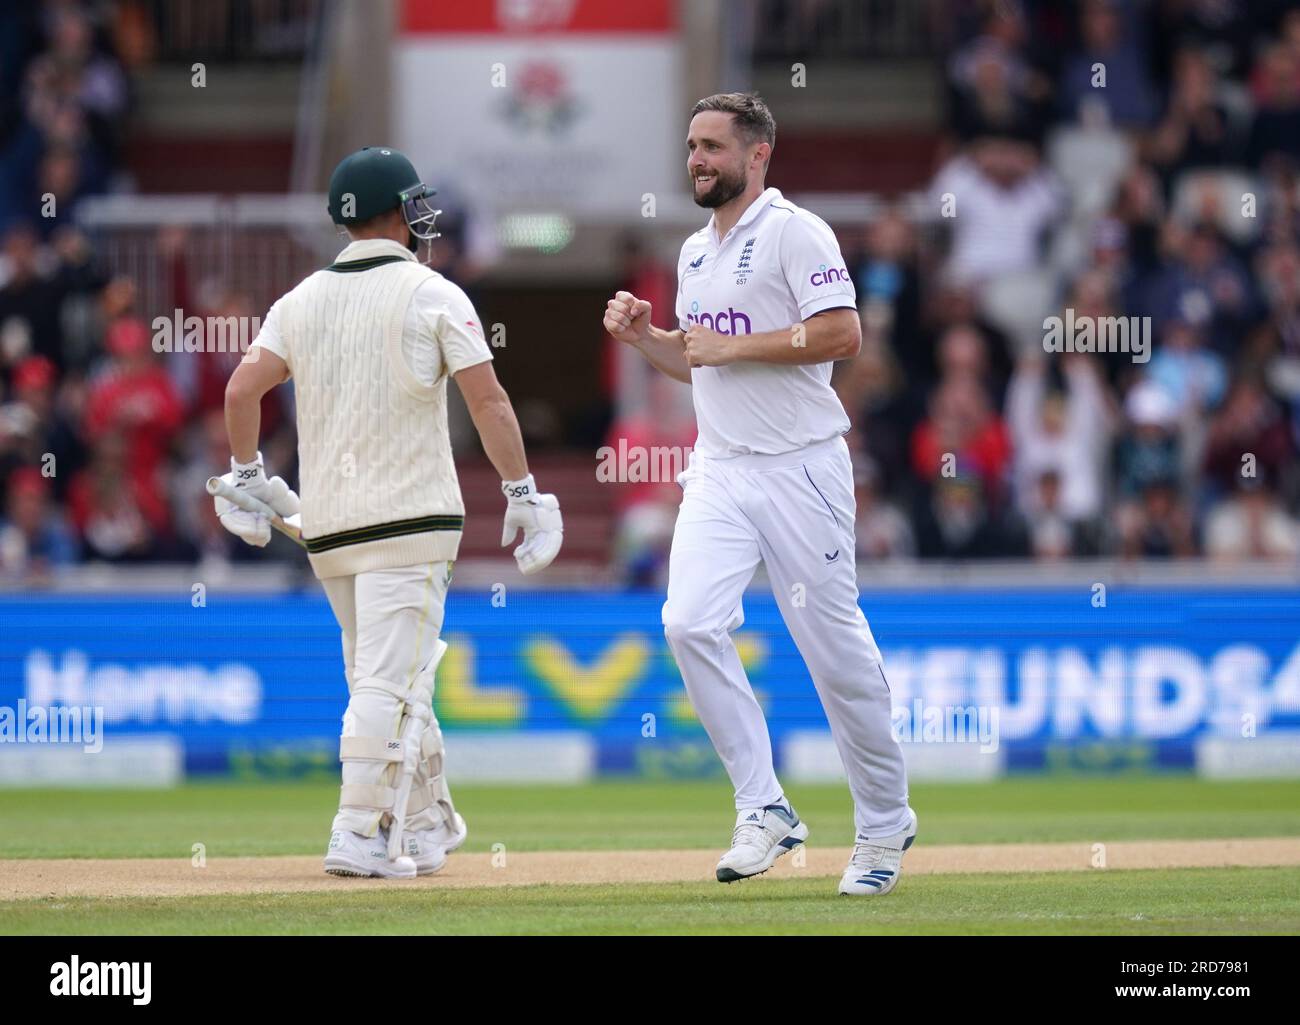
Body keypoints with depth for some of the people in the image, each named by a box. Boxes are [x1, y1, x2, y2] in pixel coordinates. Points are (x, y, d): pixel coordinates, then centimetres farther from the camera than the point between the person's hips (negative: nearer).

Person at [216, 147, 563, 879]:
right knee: (392, 679, -8)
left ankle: (427, 825, 22)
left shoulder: (302, 301, 10)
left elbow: (243, 388, 1)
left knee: (383, 675, 16)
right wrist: (524, 494, -5)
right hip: (408, 517, -5)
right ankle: (362, 836, -15)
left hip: (327, 525, 5)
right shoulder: (433, 295, -3)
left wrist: (248, 477, 14)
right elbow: (487, 398, -9)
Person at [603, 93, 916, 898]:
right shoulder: (696, 252, 17)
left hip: (799, 468, -7)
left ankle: (885, 823, 13)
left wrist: (729, 346, -17)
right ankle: (765, 811, -8)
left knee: (834, 644, -2)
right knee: (690, 624, -13)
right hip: (720, 470, 7)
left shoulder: (794, 232, -8)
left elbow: (843, 334, -18)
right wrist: (642, 335, 8)